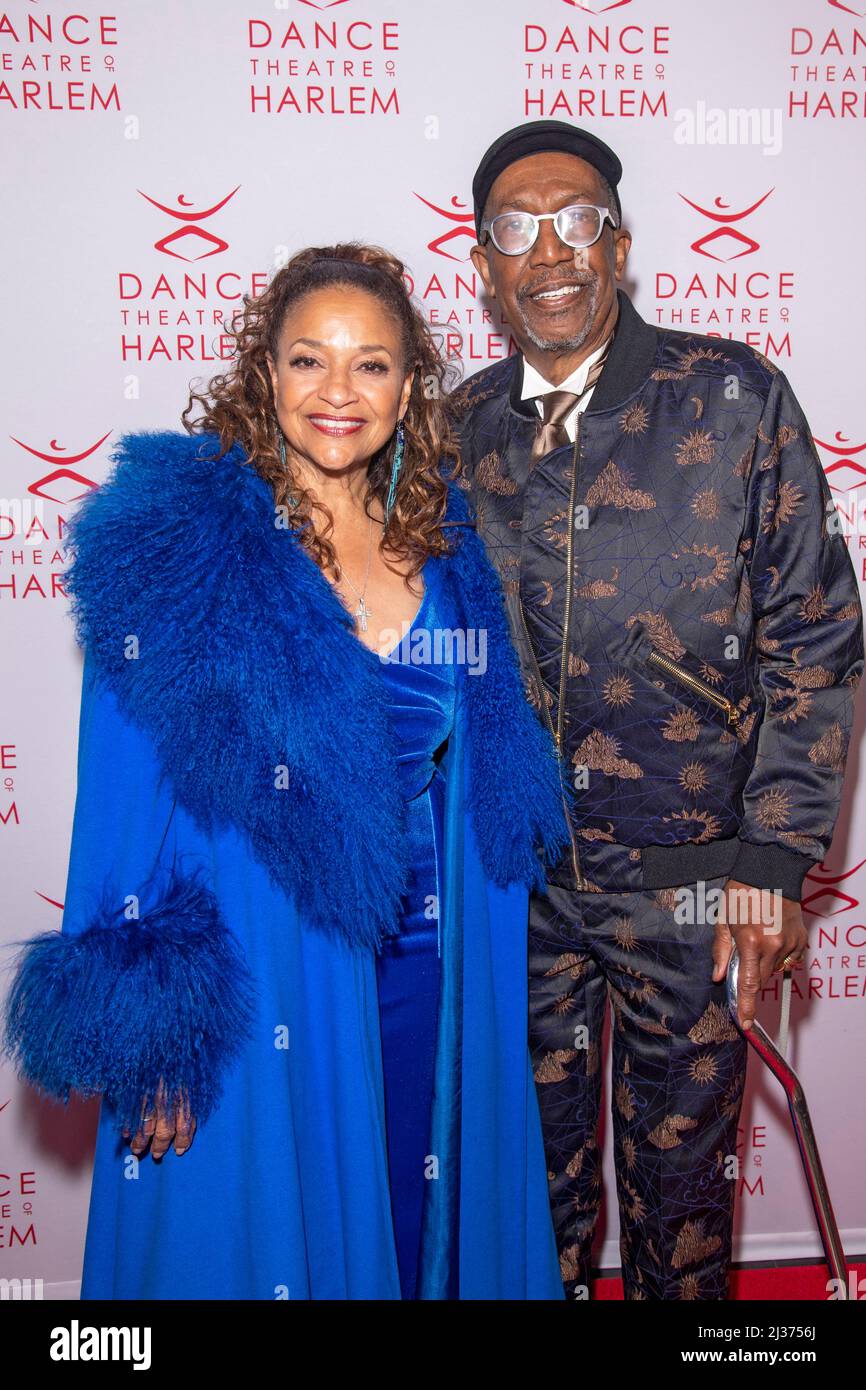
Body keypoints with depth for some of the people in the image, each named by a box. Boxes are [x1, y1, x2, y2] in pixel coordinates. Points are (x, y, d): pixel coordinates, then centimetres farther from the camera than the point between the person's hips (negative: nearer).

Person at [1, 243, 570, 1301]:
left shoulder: (447, 544, 4)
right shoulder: (177, 539, -10)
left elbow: (498, 783, 10)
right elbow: (130, 792, -11)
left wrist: (480, 966, 8)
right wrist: (149, 1032, -12)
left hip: (430, 974, 5)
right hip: (253, 981, -4)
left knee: (422, 1229, 19)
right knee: (265, 1227, 13)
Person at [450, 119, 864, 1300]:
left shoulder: (735, 399, -7)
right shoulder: (459, 431, 1)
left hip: (689, 874, -2)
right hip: (512, 877, 3)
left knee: (683, 1164, 16)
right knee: (535, 1154, 20)